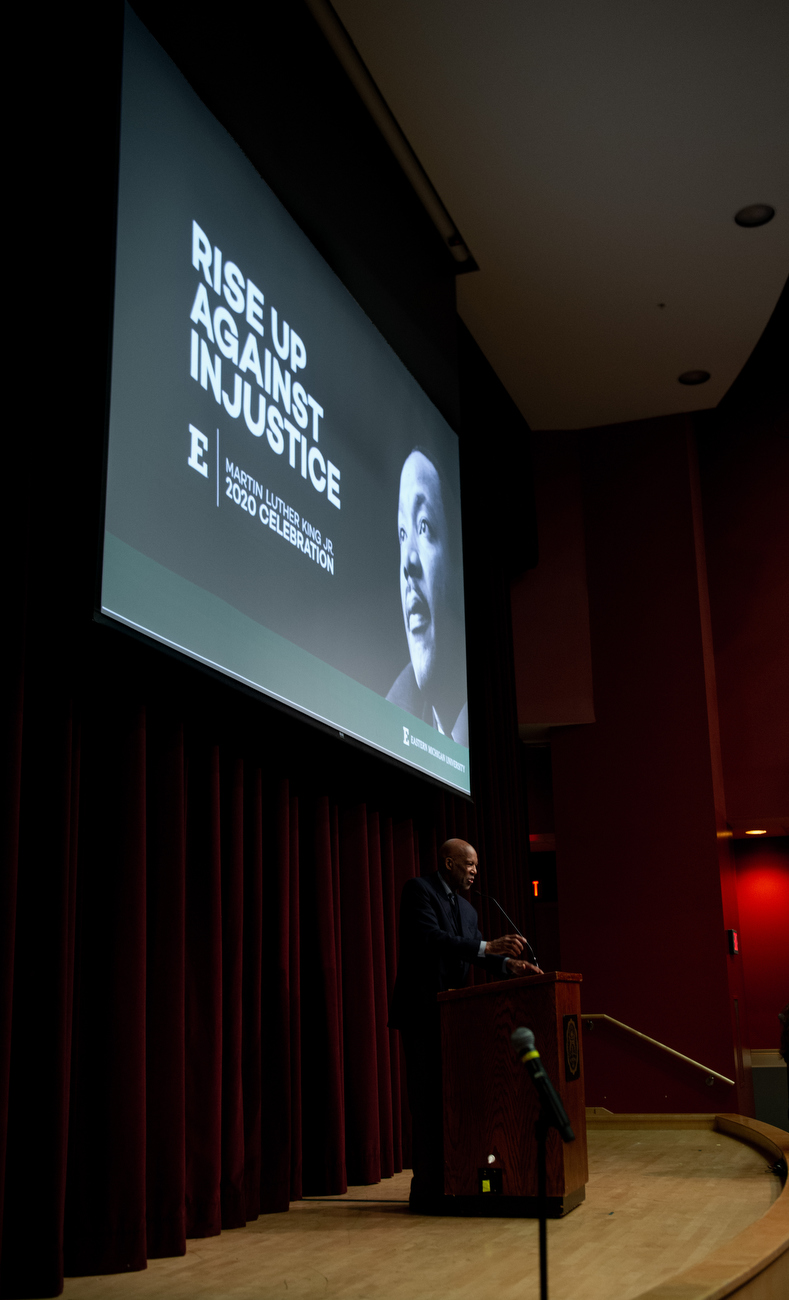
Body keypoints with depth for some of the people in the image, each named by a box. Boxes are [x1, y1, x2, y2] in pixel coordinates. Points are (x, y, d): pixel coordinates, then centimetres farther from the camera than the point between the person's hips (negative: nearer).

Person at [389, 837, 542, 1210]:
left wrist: (509, 964, -9)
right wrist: (487, 947, -28)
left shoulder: (466, 909, 19)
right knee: (428, 1099, -7)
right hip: (422, 1010, -8)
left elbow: (479, 954, 12)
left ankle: (450, 1183, 14)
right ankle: (426, 1189, -2)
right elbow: (431, 938, -22)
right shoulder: (418, 889, -7)